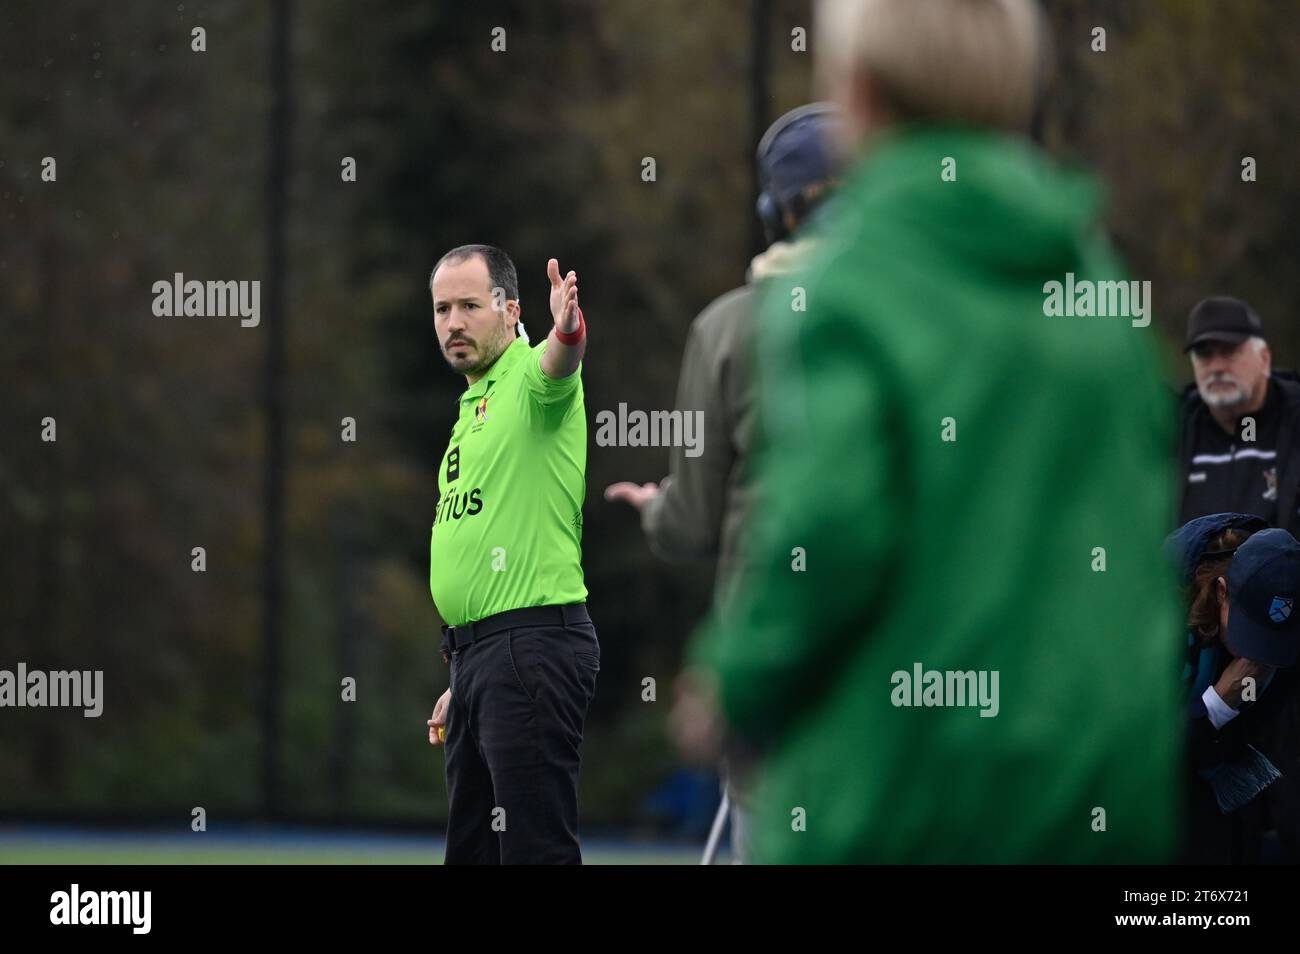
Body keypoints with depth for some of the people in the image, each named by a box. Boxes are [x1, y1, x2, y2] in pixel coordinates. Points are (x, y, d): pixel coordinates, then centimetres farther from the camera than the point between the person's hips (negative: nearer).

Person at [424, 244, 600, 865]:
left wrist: (567, 330, -58)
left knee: (536, 848, -12)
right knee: (472, 851, 14)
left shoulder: (532, 379, -7)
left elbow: (557, 367, -34)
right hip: (475, 652, 10)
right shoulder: (473, 408, 21)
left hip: (535, 647, -10)